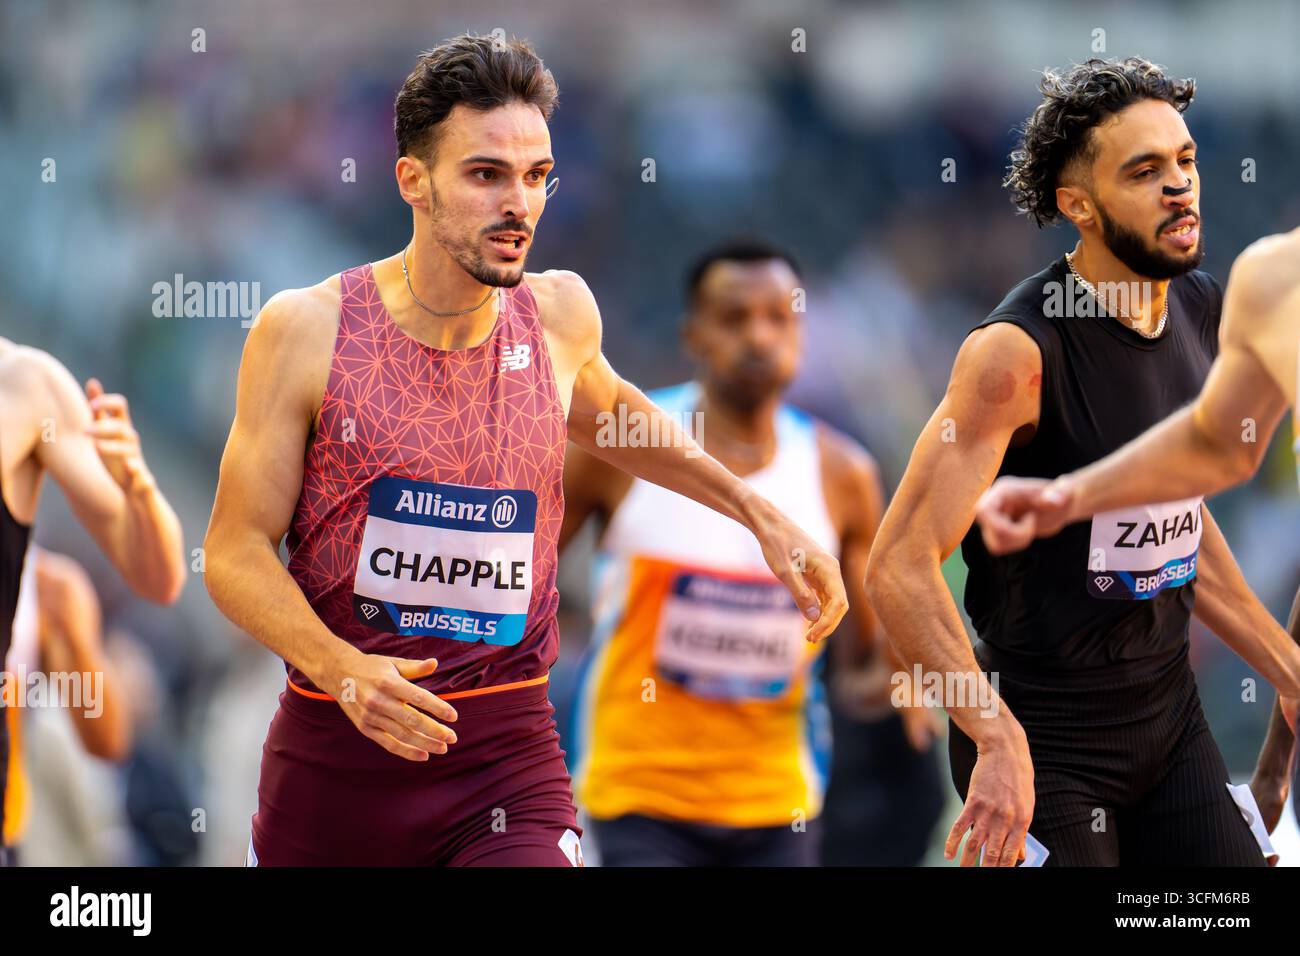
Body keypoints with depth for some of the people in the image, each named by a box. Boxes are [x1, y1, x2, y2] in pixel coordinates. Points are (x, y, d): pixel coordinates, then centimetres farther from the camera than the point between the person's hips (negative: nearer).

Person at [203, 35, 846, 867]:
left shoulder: (560, 314, 2)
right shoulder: (307, 330, -7)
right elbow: (236, 551, -6)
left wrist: (761, 516, 25)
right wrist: (342, 668, -22)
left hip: (507, 748, 1)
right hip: (333, 749, -1)